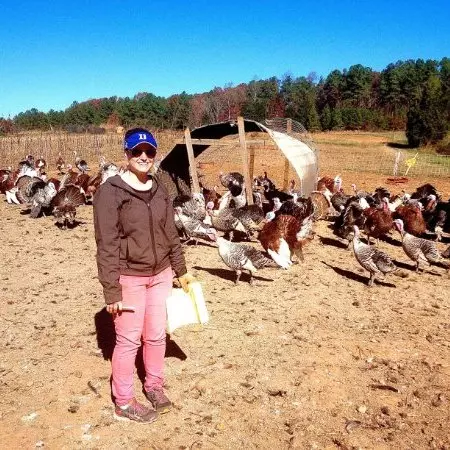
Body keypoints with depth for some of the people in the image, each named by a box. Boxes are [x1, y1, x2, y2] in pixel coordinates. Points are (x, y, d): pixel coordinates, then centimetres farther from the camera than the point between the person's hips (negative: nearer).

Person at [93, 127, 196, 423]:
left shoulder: (159, 191, 6)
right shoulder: (110, 192, -13)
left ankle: (154, 385, 35)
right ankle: (123, 403, 21)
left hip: (161, 274, 6)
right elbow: (107, 245, -15)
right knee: (129, 340, 4)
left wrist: (182, 271, 14)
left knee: (157, 334, 14)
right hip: (129, 278, -5)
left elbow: (171, 234, 13)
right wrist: (112, 290, -16)